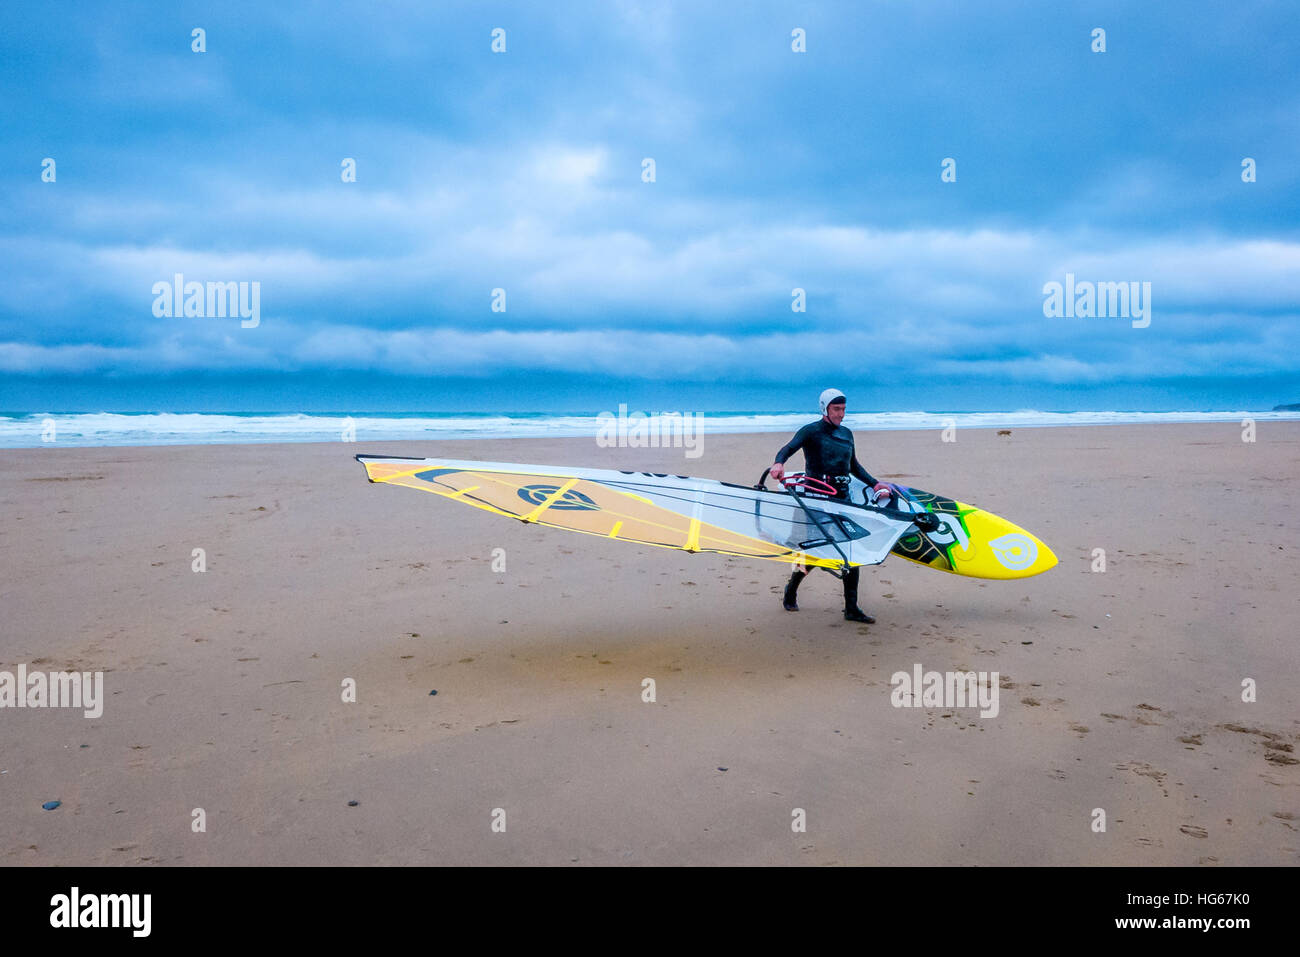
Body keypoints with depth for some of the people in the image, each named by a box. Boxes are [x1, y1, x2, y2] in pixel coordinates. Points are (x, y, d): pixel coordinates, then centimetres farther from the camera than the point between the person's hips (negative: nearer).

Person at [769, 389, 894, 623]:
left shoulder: (846, 434, 17)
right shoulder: (811, 431, -3)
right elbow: (789, 448, -20)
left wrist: (874, 484, 19)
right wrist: (778, 463, -41)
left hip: (842, 498, 6)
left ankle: (851, 608, 3)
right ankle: (790, 591, 24)